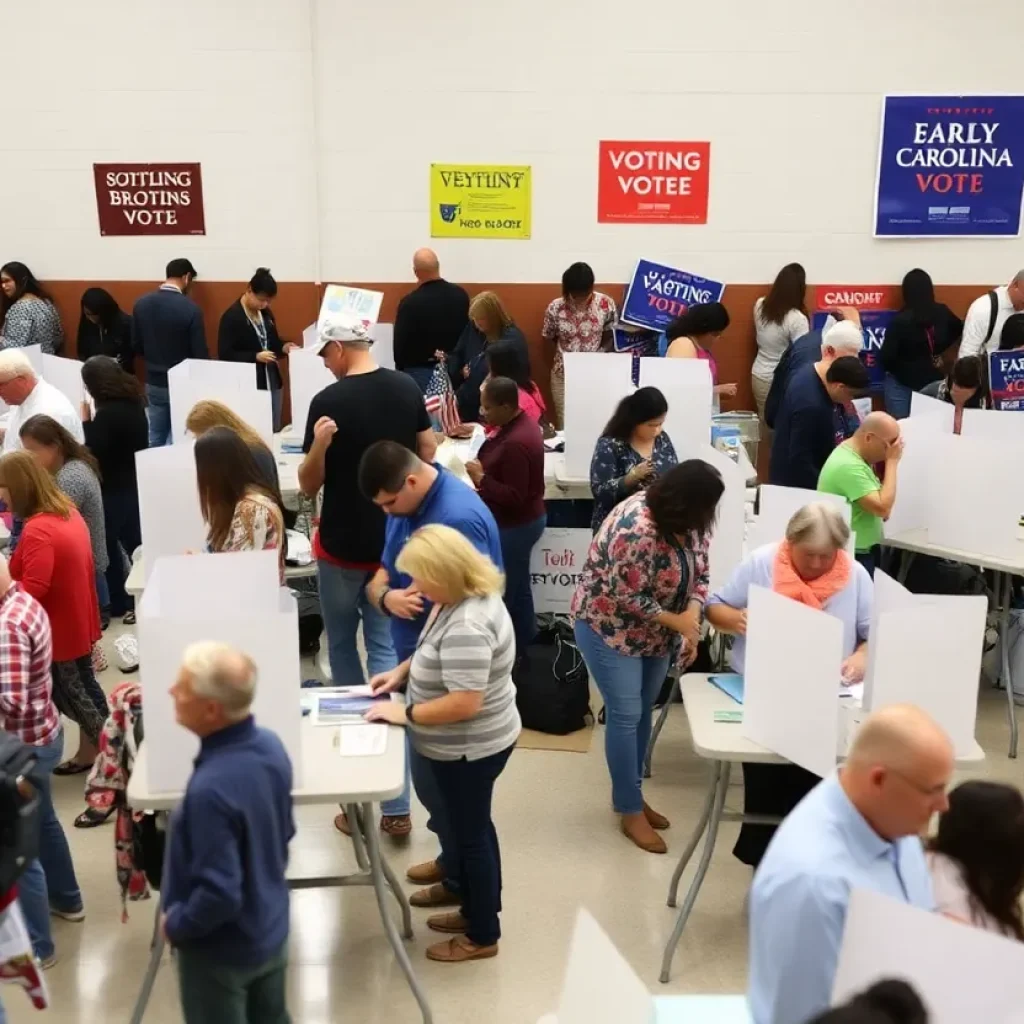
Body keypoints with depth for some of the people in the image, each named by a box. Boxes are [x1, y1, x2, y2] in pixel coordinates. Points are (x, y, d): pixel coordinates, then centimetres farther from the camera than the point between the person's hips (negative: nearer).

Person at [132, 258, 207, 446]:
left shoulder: (141, 303, -2)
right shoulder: (190, 309, -18)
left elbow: (136, 346, 7)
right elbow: (200, 354, -15)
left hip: (153, 383, 5)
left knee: (155, 439, 14)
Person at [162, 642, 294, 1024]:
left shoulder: (211, 789, -36)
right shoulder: (270, 745, -10)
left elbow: (219, 894, -31)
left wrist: (175, 925, -14)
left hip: (222, 950, -7)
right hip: (271, 930, 7)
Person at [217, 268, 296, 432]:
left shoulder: (266, 313, 10)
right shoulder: (232, 316, -12)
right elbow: (225, 354, -14)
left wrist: (283, 347, -1)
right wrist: (256, 356, -22)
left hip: (271, 382, 7)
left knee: (274, 432, 10)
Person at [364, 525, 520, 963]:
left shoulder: (466, 626, -32)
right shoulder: (464, 599, 0)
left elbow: (464, 703, -33)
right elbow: (438, 652, 17)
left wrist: (405, 714, -23)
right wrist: (402, 671, 5)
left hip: (469, 748, -10)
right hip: (471, 744, 10)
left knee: (470, 834, 6)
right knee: (473, 827, 23)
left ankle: (482, 936, 24)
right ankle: (476, 909, 41)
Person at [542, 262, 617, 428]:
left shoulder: (606, 304, -11)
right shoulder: (556, 308, -12)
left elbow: (610, 336, 0)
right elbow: (548, 338, 3)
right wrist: (567, 351, -12)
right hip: (564, 374, 0)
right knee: (566, 425, 5)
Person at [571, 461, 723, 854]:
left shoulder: (690, 522, -8)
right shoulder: (636, 529, -33)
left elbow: (699, 573, 0)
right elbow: (627, 598, -28)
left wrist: (693, 617, -16)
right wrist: (677, 621, -20)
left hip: (655, 633, 8)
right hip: (611, 628, -8)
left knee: (642, 713, 15)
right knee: (626, 716, -3)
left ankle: (629, 793, 31)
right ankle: (630, 812, 10)